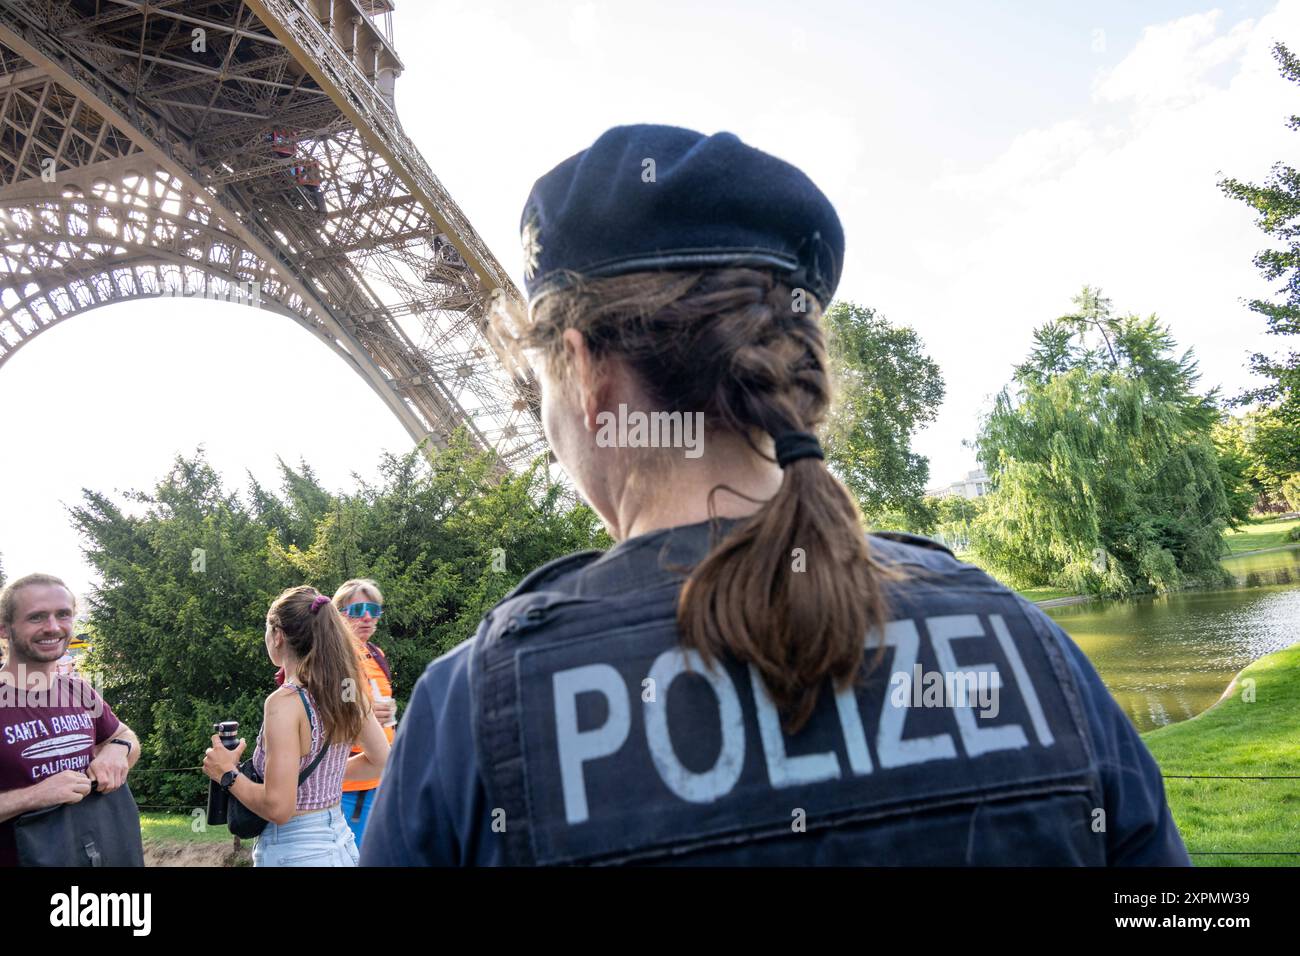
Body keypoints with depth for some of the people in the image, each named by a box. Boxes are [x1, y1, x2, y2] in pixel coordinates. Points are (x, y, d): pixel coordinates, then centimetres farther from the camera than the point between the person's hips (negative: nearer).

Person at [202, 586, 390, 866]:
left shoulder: (285, 702, -21)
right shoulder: (348, 690, -3)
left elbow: (278, 807, -23)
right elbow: (381, 760, 9)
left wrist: (228, 774, -9)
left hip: (296, 852, -6)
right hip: (340, 843, 6)